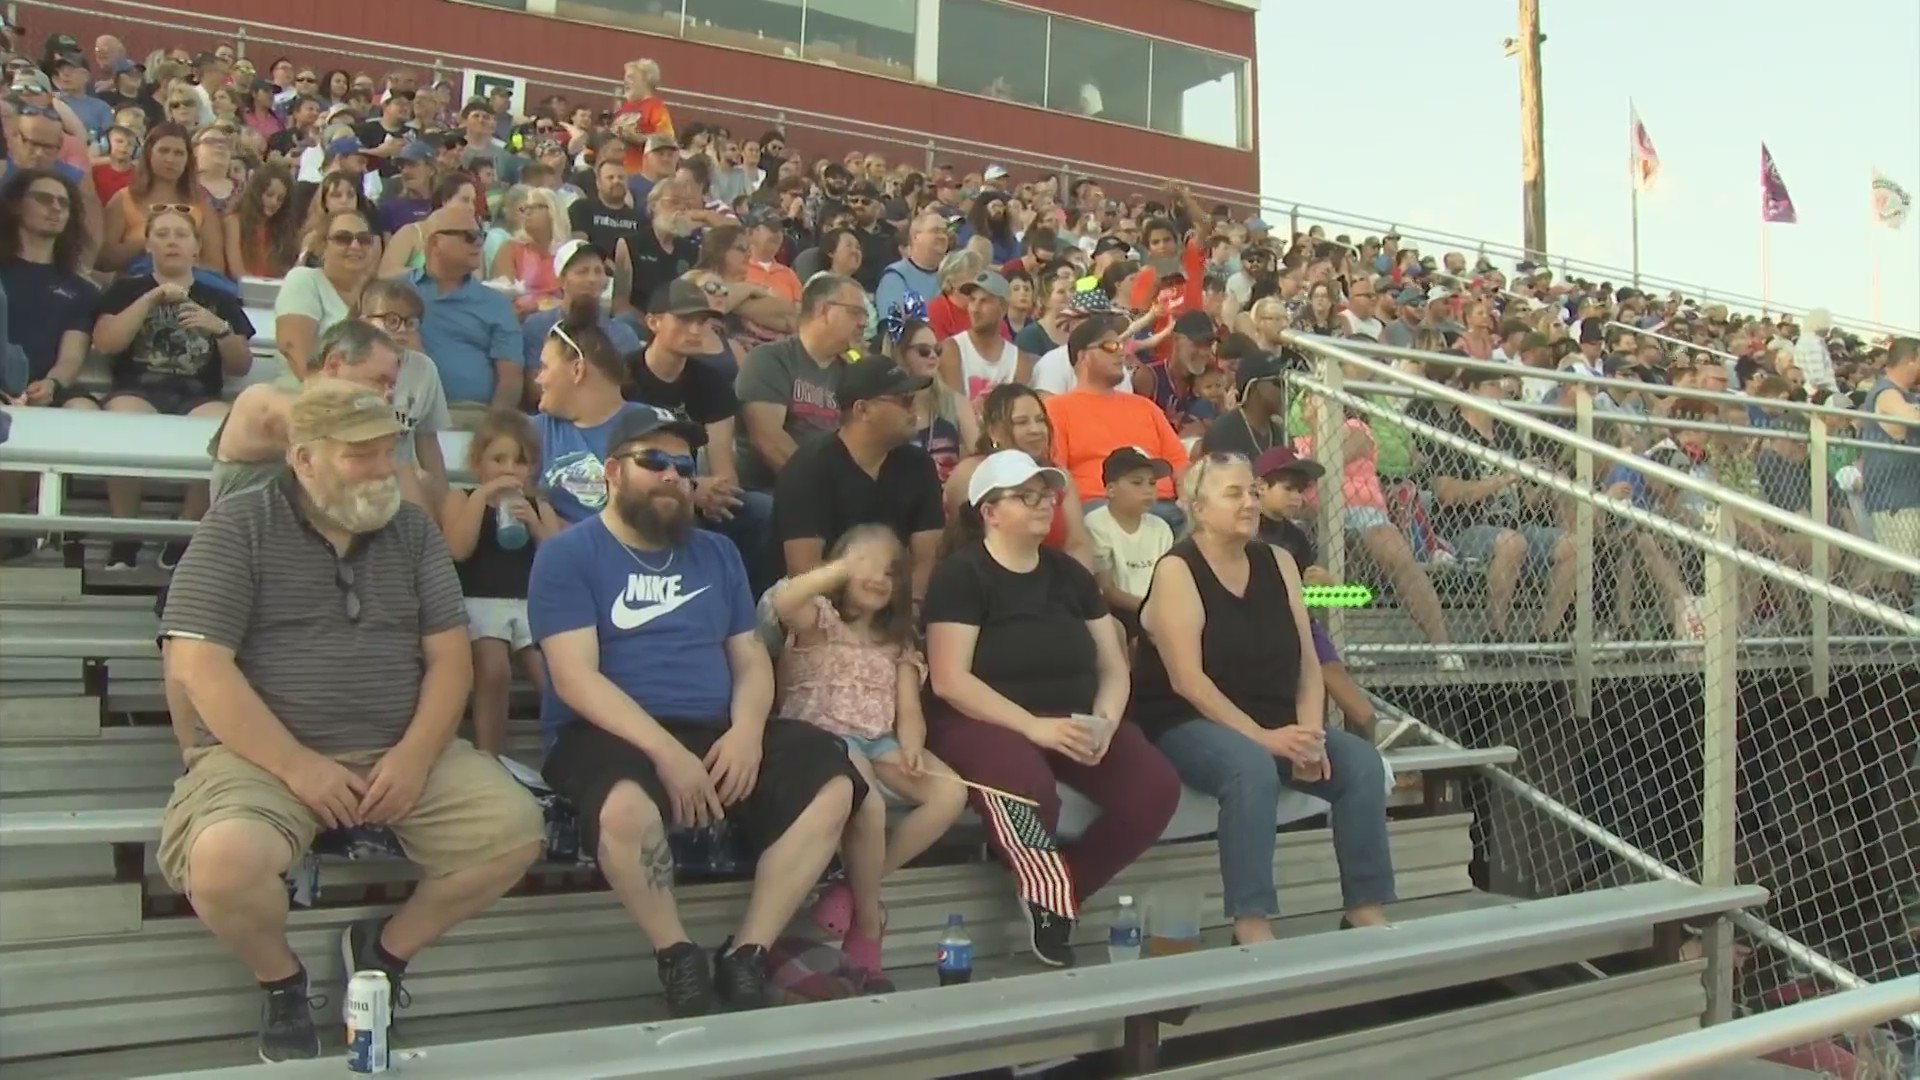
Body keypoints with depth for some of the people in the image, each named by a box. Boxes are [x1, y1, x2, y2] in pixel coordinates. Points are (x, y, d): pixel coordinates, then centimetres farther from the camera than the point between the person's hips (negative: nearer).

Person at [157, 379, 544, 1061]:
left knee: (515, 829, -16)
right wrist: (296, 765, -17)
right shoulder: (237, 529, -2)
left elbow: (450, 655, 6)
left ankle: (385, 948, 10)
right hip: (265, 755, -3)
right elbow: (197, 666, -11)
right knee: (224, 860, -33)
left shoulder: (412, 530, 10)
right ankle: (281, 982, 2)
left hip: (401, 754, 4)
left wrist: (415, 755, -12)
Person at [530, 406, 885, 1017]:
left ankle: (746, 957, -11)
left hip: (718, 734, 5)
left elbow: (751, 658, 14)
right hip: (611, 735, -5)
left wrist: (747, 730, -9)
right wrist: (666, 750, -22)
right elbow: (575, 678, -11)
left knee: (834, 786, -17)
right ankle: (679, 960, -13)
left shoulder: (716, 554, 18)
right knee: (626, 806, -39)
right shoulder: (567, 555, 1)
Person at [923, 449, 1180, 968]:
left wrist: (1104, 723, -10)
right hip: (985, 723, -6)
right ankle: (1050, 901, -15)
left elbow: (1113, 667, 12)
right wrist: (1035, 726, -23)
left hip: (1073, 723, 6)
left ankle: (1051, 898, -8)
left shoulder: (1070, 574, 12)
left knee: (1156, 789, -20)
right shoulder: (961, 574, -6)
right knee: (1029, 787, -40)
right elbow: (950, 680, -15)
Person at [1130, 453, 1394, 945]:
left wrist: (1308, 734, -12)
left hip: (1276, 722, 6)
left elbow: (1306, 663, 5)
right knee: (1251, 766, -36)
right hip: (1187, 725, -6)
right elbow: (1188, 681, -18)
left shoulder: (1278, 562, 9)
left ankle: (1365, 909, -8)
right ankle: (1251, 923, -32)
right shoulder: (1177, 570, -9)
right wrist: (1262, 737, -24)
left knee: (1362, 761, -15)